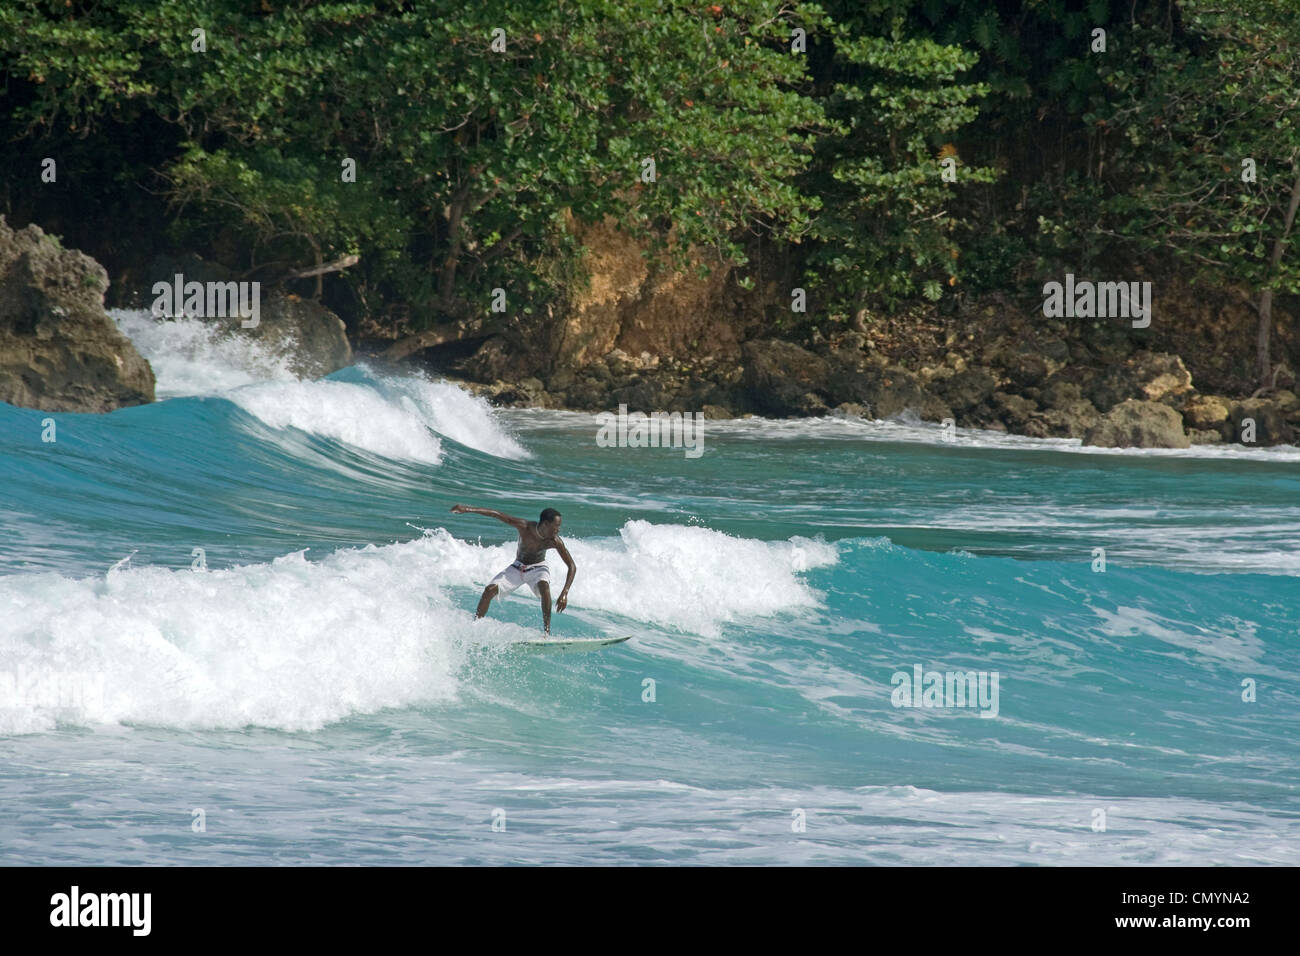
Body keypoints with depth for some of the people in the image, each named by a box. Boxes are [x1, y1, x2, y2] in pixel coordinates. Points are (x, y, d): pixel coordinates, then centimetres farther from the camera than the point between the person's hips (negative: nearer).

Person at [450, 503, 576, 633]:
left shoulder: (555, 542, -25)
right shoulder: (524, 527, -27)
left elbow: (572, 566, -21)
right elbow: (496, 514, -22)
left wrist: (564, 593, -33)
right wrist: (467, 509, -23)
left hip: (538, 569, -2)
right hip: (517, 568, 2)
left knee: (544, 586, -35)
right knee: (490, 590, -14)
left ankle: (547, 630, -32)